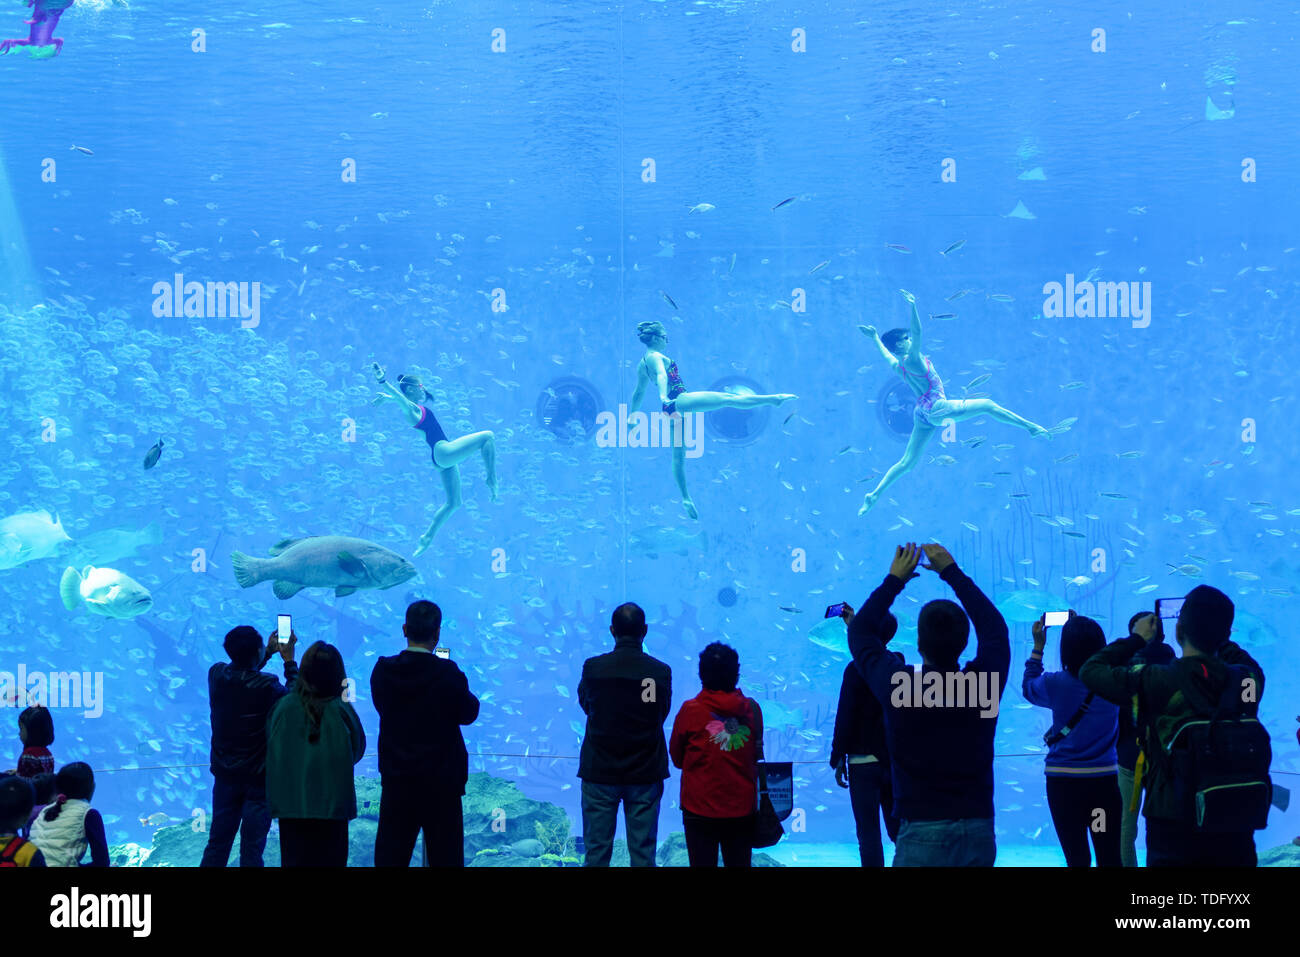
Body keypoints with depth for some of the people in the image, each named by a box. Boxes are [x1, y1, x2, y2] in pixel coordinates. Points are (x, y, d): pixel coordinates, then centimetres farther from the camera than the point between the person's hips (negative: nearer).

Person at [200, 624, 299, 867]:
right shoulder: (267, 687, -22)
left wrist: (269, 652, 17)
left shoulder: (216, 675, -7)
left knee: (217, 845, 15)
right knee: (251, 850, 4)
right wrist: (289, 661, 2)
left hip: (225, 774, 5)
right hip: (259, 778, -5)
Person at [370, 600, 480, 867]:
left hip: (396, 780, 3)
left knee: (390, 857, 10)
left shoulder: (382, 670, -5)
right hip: (441, 782, -3)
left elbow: (382, 706, 6)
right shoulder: (447, 673, -15)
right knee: (445, 856, 7)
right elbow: (468, 712, -4)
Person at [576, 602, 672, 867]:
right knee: (643, 852, 6)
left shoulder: (593, 667, -9)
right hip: (646, 774, 1)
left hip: (600, 772, 0)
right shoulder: (661, 671, -7)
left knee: (596, 852, 7)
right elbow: (663, 714, 5)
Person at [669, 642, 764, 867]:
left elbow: (676, 758, 4)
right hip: (743, 808, 2)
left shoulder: (690, 710, -9)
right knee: (739, 863, 12)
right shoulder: (752, 709, -3)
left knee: (703, 863, 4)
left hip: (700, 808, -2)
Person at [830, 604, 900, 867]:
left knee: (868, 835, -3)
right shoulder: (898, 664, 6)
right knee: (898, 831, 13)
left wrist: (837, 757, -6)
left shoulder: (857, 668, -13)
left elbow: (845, 715, -14)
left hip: (863, 760, -6)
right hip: (895, 758, 6)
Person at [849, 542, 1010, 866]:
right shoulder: (983, 684, -7)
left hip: (923, 831, -3)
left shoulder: (898, 687, -11)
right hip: (979, 830, 3)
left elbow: (860, 632, 6)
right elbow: (995, 627, 13)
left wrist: (895, 580, 15)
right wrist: (952, 572, 19)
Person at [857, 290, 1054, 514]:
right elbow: (917, 332, -29)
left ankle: (874, 494, 3)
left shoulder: (896, 365, 11)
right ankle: (1031, 427, 3)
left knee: (906, 463, 10)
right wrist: (913, 306, -38)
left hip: (922, 414, 9)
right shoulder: (912, 359, -13)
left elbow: (884, 351, 32)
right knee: (987, 405, 1)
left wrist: (875, 337, 47)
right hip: (936, 407, -9)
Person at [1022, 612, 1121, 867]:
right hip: (1105, 779, 1)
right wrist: (1083, 630, 22)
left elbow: (1028, 687, 12)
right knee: (1110, 857, 5)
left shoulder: (1056, 684, -10)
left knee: (1077, 857, 3)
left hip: (1064, 781, -1)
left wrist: (1038, 647, 17)